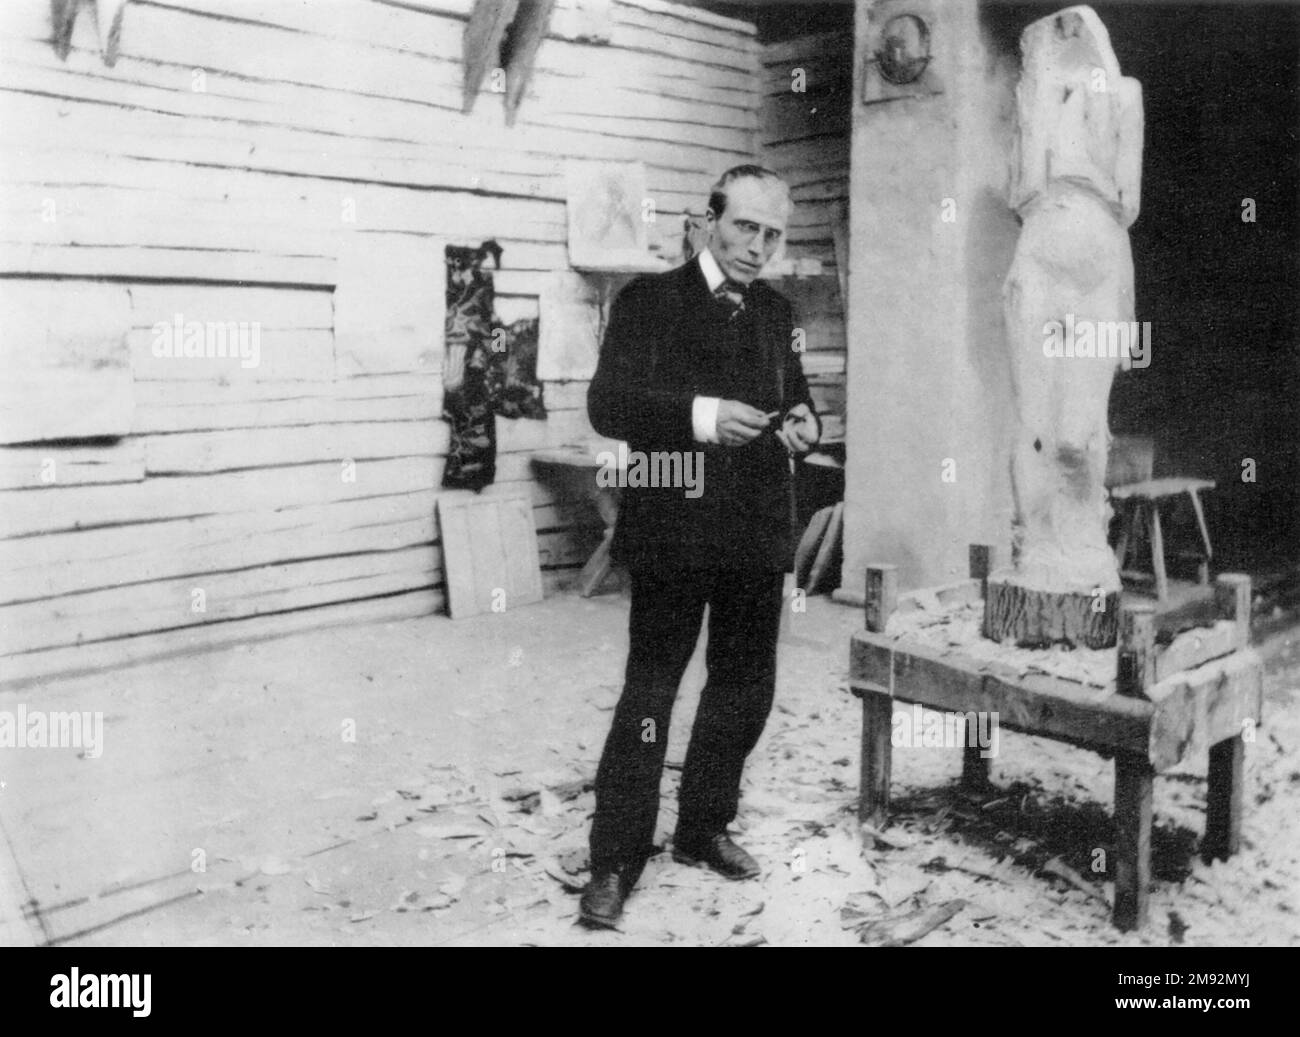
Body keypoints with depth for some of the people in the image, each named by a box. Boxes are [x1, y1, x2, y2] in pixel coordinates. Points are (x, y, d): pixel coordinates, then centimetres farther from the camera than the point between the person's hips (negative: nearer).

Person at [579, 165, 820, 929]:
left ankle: (703, 829, 31)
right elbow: (608, 403, -13)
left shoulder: (777, 312, 14)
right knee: (649, 694, -2)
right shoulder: (650, 300, -3)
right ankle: (616, 862, 9)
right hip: (674, 530, -6)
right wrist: (700, 414, -27)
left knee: (746, 688, 13)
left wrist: (805, 423, -4)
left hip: (758, 530, 6)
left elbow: (796, 398, 20)